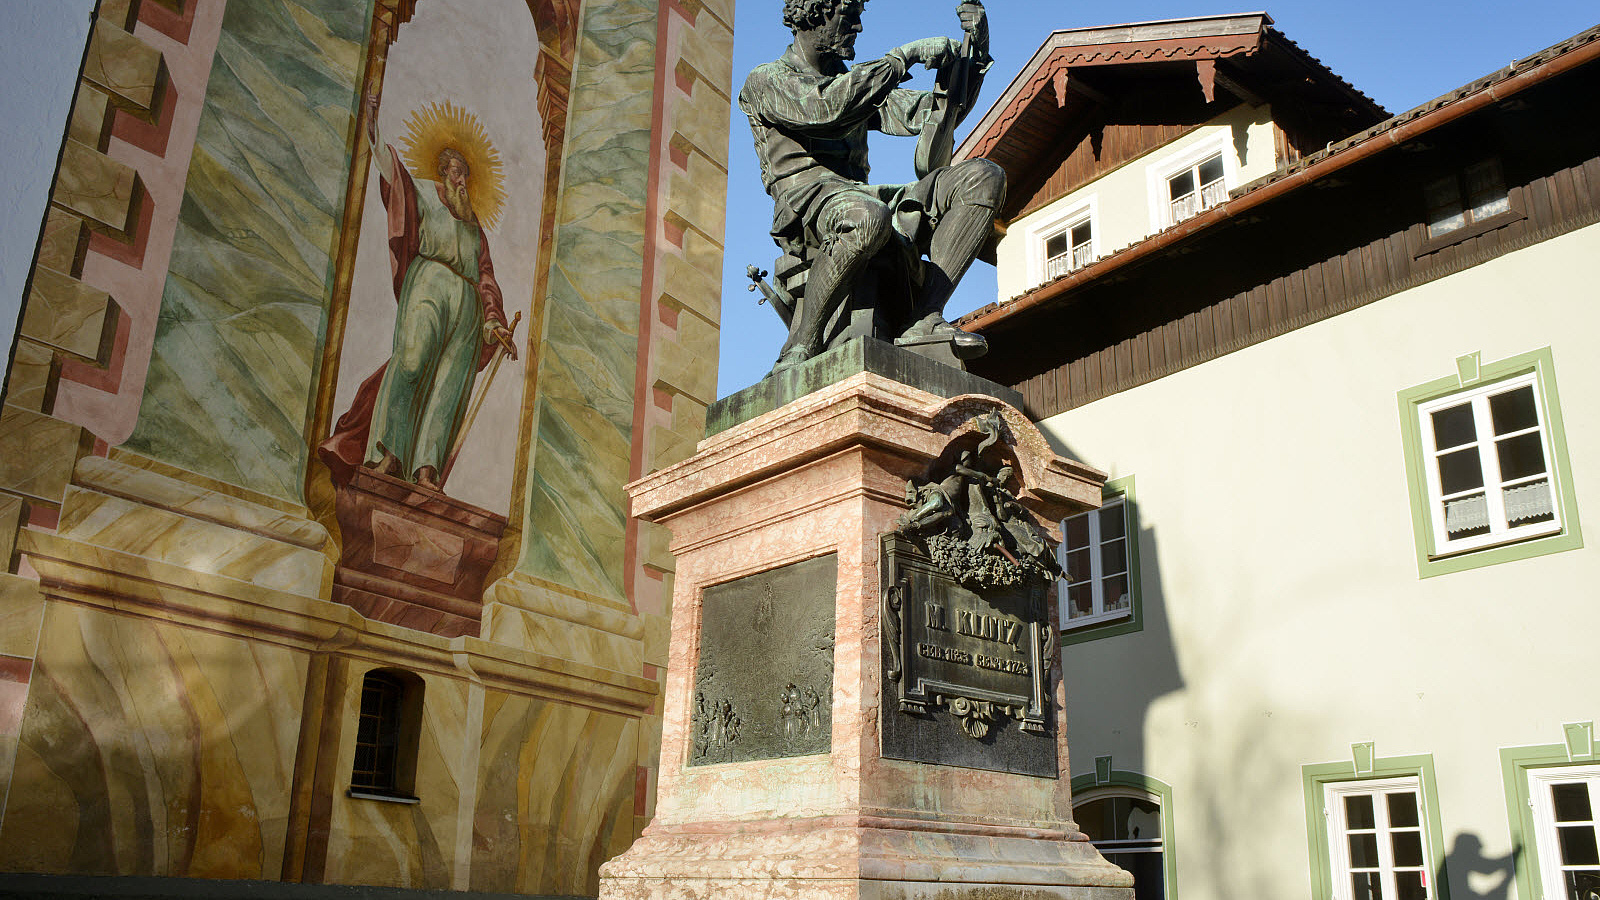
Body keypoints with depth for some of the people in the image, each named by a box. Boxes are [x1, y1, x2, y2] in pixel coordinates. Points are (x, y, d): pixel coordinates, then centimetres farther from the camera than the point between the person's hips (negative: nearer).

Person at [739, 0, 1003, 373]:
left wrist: (976, 51, 10)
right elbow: (825, 107, -15)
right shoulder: (765, 81, 8)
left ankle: (923, 319, -24)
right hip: (805, 208, -7)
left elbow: (934, 113, 24)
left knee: (983, 178, -11)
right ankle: (802, 346, -25)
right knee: (866, 217, -43)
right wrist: (905, 56, -13)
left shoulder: (856, 82, 30)